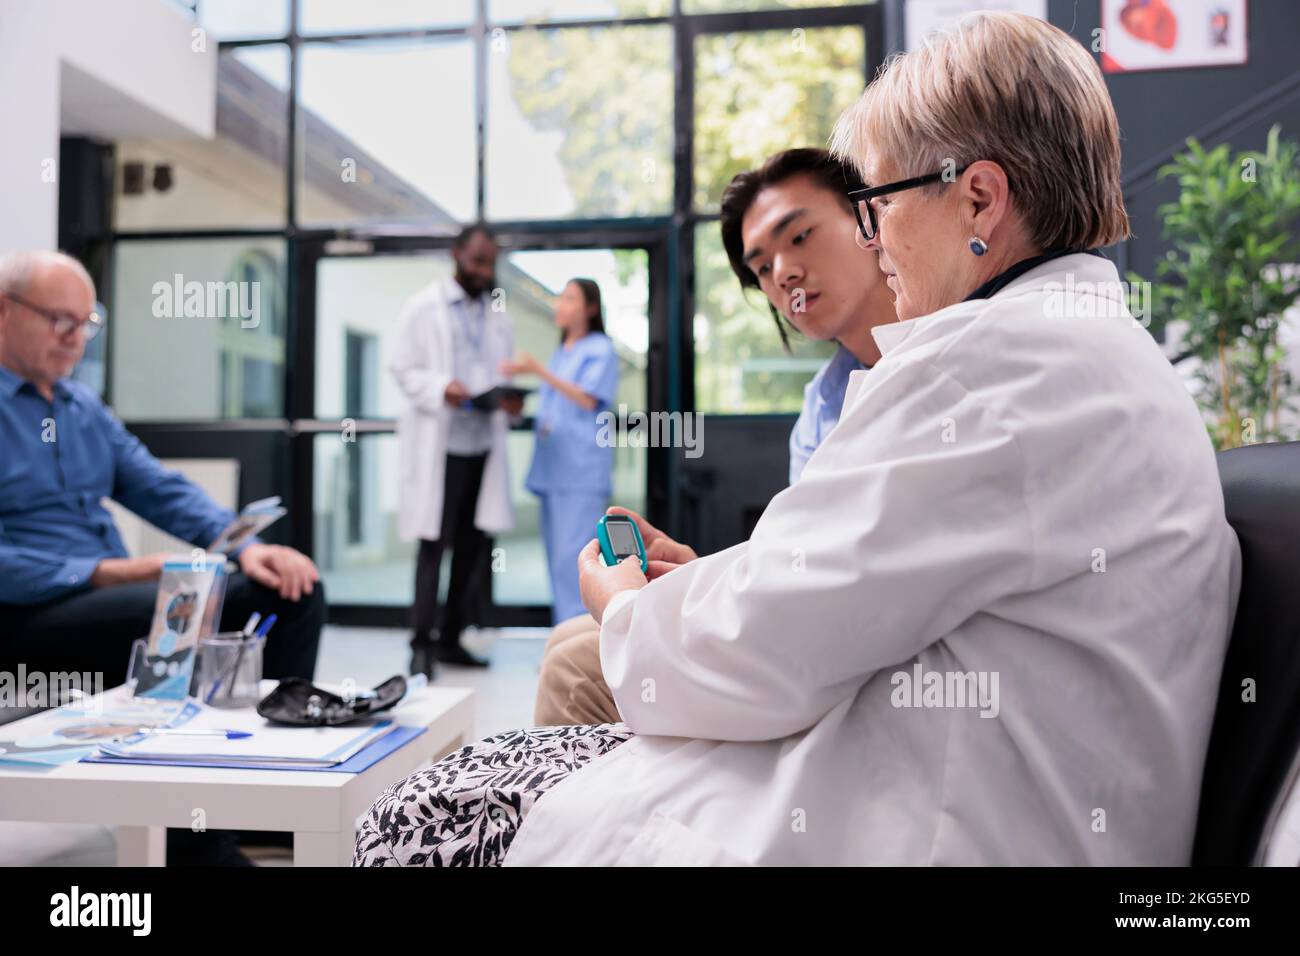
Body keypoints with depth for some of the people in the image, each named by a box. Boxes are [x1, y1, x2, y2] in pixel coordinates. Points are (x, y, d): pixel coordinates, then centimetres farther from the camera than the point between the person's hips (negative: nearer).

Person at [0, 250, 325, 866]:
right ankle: (194, 844, -23)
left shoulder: (83, 406, 17)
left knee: (293, 591, -8)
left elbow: (163, 490, 10)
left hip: (115, 595, 8)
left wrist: (245, 545, -8)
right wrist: (103, 573, -25)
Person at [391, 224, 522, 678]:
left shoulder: (498, 316, 15)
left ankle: (450, 639, 18)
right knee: (433, 544, -3)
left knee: (474, 546, 6)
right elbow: (403, 369, -2)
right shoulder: (424, 308, 2)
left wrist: (510, 400, -6)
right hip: (439, 444, -5)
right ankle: (421, 644, 5)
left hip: (484, 444, 5)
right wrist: (441, 388, -21)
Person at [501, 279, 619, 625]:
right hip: (552, 468, 8)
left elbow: (588, 399, -13)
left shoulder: (601, 349, 0)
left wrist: (540, 371, -17)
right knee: (558, 557, 7)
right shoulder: (559, 352, 22)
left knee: (572, 557, -14)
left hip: (582, 471, -8)